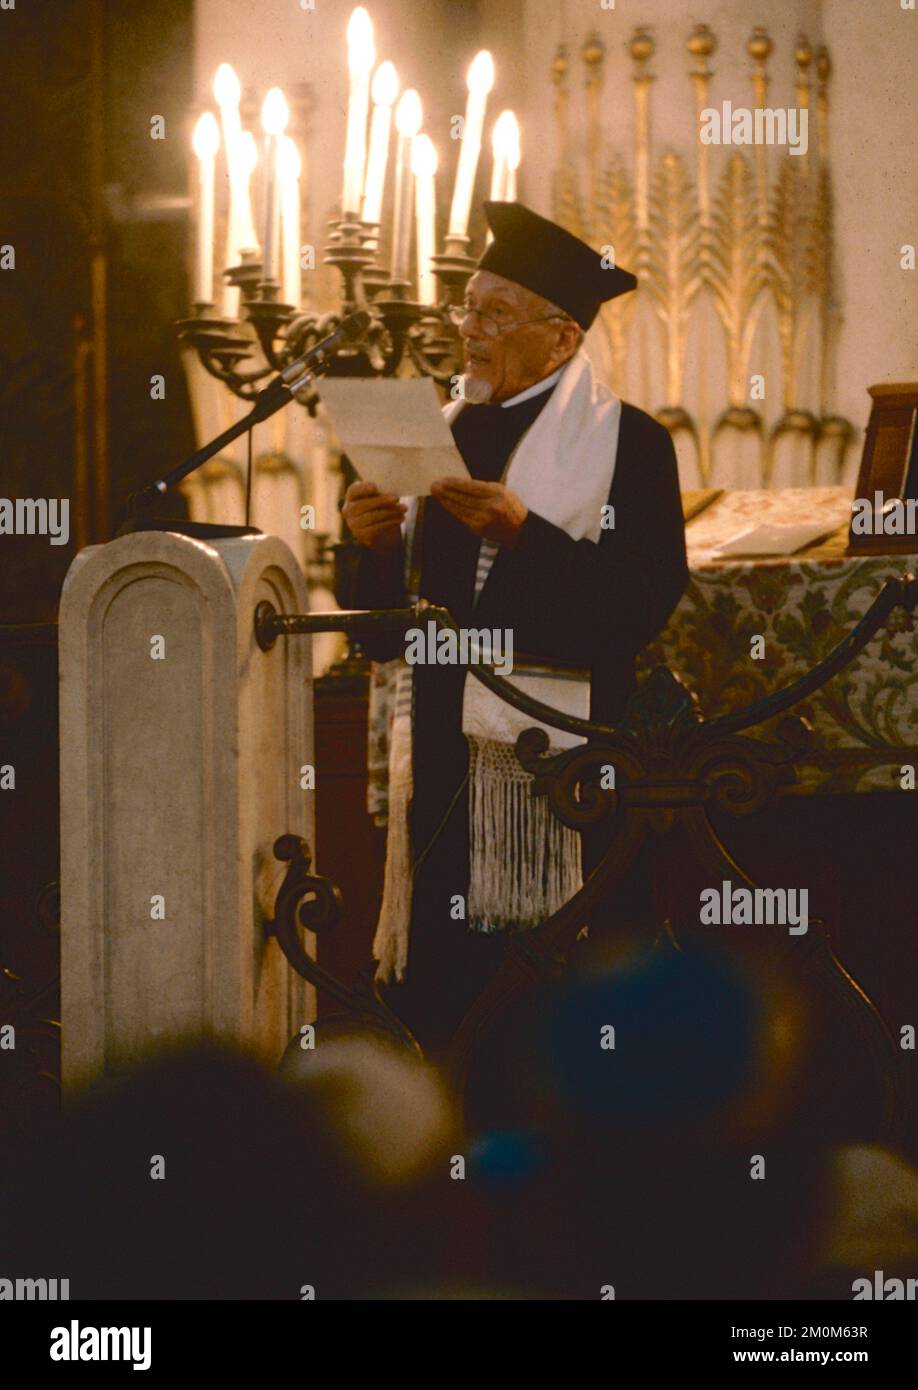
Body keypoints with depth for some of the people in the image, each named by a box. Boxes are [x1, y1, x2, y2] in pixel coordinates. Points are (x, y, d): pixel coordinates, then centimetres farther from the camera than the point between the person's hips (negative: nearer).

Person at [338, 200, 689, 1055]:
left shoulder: (628, 442, -2)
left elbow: (645, 604, -13)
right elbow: (386, 626, 14)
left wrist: (524, 535, -20)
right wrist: (375, 545, -5)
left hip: (558, 765, -5)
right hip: (444, 760, 6)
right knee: (437, 1007, 3)